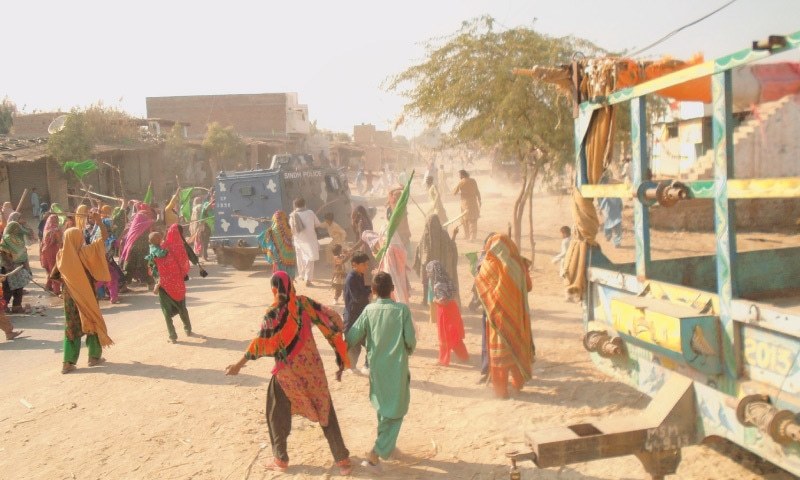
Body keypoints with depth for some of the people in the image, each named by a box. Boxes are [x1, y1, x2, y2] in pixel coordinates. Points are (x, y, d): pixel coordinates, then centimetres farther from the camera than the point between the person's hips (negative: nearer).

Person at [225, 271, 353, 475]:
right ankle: (342, 459, 15)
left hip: (288, 371, -3)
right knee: (325, 411, 12)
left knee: (277, 414, 19)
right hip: (312, 366, 3)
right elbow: (331, 319, -6)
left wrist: (239, 365, -14)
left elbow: (261, 343, -20)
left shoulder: (273, 313, -16)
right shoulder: (304, 303, -6)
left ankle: (281, 459, 27)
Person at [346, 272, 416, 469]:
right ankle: (377, 451, -4)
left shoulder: (369, 310, -6)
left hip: (376, 368, 3)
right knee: (395, 411, 7)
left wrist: (367, 339, 13)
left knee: (382, 407, 23)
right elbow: (411, 341, -9)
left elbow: (351, 338, -7)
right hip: (397, 368, -3)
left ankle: (386, 444, 38)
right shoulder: (402, 309, -11)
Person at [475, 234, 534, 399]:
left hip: (499, 312, -3)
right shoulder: (518, 263, -3)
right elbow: (528, 286, 8)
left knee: (499, 349, 5)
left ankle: (501, 388, 9)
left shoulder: (490, 265, -12)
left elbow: (479, 282, 4)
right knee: (517, 344, 18)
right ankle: (518, 381, 31)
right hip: (516, 312, 4)